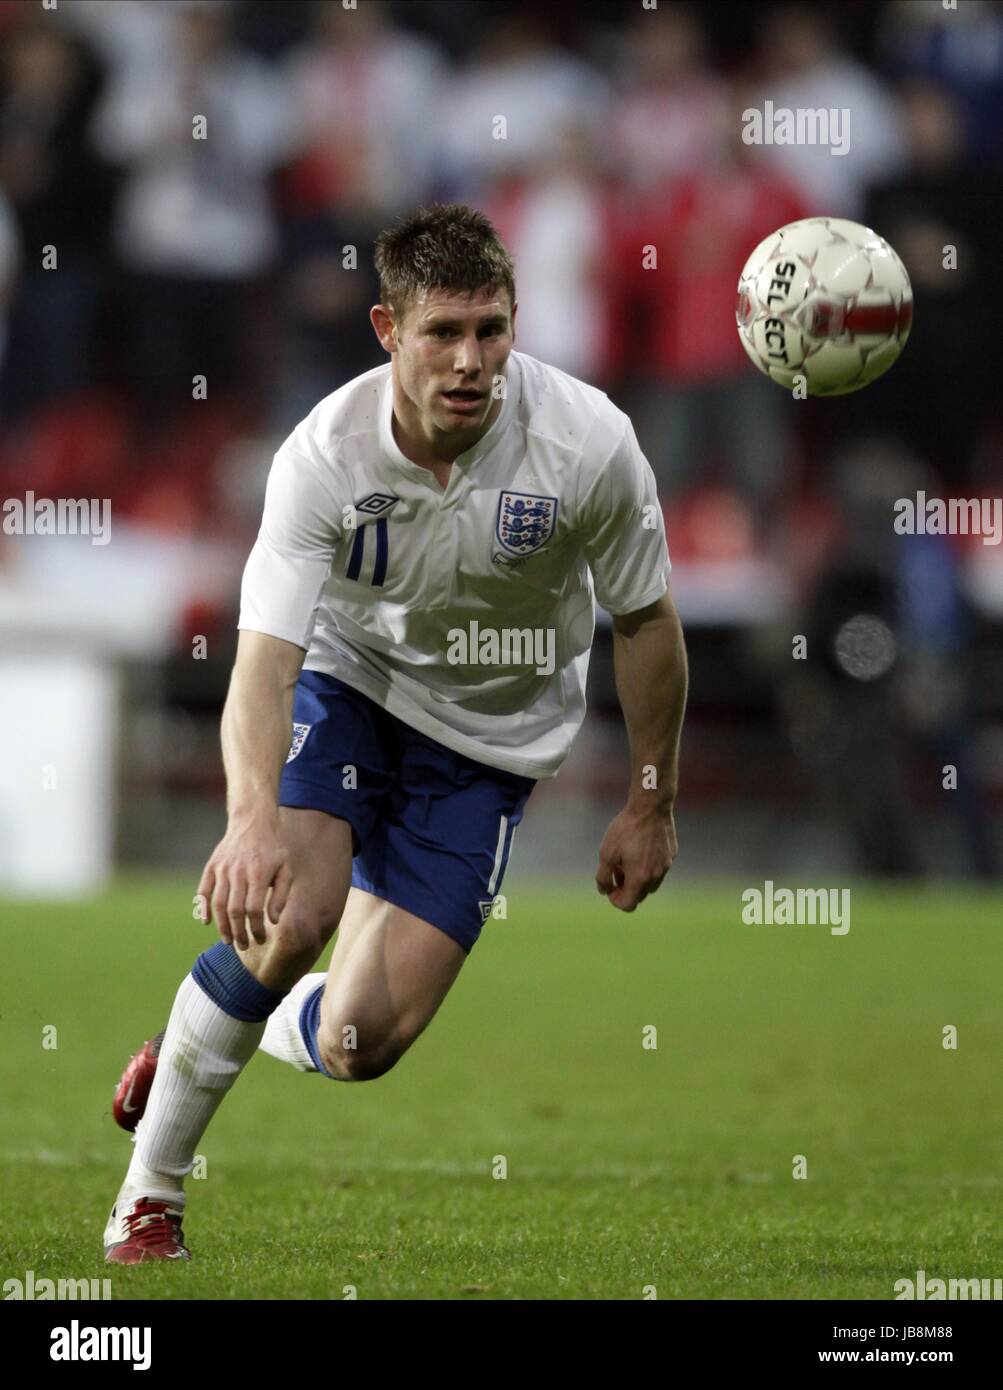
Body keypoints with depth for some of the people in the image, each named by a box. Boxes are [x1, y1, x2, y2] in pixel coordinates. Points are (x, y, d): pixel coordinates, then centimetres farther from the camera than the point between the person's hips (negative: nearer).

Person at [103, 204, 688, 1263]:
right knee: (290, 916, -28)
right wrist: (255, 815, -50)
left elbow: (645, 621, -5)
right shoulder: (324, 456, -25)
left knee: (362, 1040, -10)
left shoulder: (588, 442, -22)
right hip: (349, 677, -1)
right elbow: (264, 656, -33)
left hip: (488, 738, 1)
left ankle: (283, 1030, 30)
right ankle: (150, 1191, -5)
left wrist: (651, 803, 1)